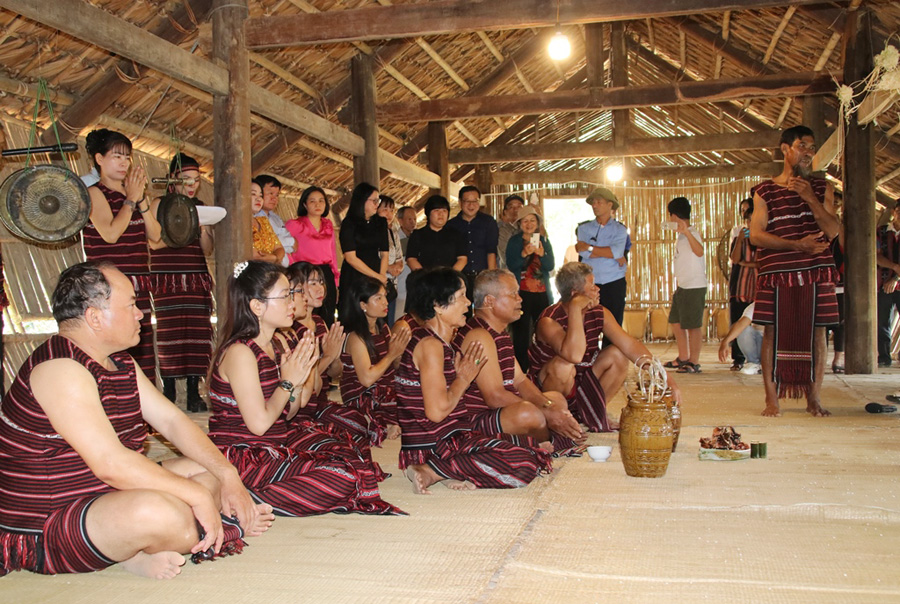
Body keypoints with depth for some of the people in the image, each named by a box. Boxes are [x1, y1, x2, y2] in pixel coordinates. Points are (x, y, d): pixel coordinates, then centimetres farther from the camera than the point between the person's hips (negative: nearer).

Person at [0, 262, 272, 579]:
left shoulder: (120, 363, 10)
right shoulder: (60, 369, -22)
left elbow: (171, 420, 7)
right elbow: (110, 463, -30)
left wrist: (228, 475, -6)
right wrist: (199, 496, -25)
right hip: (45, 529, -10)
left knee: (211, 471, 11)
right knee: (158, 511, -37)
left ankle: (139, 550, -8)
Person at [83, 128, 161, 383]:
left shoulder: (133, 192, 17)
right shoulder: (95, 193, -2)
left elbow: (155, 236, 8)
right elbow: (110, 233, -16)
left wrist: (141, 199, -1)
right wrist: (131, 199, -7)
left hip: (138, 285, 7)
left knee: (143, 350, 5)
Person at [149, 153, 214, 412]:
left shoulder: (201, 207, 14)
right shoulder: (160, 204, 3)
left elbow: (208, 249, 11)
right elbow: (153, 242, -6)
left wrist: (203, 228, -6)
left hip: (197, 281, 3)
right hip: (167, 281, -3)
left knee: (198, 332, -3)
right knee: (169, 332, -7)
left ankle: (194, 393, 1)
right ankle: (168, 391, 2)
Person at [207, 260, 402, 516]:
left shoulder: (271, 347, 14)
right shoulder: (239, 352, -15)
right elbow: (259, 423, -21)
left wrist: (303, 371, -1)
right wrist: (288, 382, -9)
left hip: (275, 454, 9)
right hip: (245, 462, -9)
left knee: (358, 470, -5)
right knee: (344, 479, -19)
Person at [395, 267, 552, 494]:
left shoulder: (440, 343, 15)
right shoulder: (430, 345, -16)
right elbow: (437, 411, -23)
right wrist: (464, 379, -9)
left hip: (448, 438, 10)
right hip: (432, 446, -10)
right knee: (525, 465, -16)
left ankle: (449, 472, -5)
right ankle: (431, 472, -16)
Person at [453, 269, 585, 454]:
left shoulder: (500, 334, 16)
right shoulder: (479, 336, -19)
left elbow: (520, 381, 13)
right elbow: (494, 396, -26)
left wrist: (549, 406, -6)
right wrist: (547, 414, -23)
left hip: (501, 412, 11)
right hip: (474, 423, -11)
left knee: (557, 399, 24)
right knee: (528, 413, -35)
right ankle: (554, 442, -3)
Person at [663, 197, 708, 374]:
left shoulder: (692, 233, -14)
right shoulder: (681, 236, 14)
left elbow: (699, 251, -35)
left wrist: (686, 232, -45)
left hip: (694, 287, -10)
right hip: (682, 287, 10)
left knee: (693, 325, -4)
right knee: (675, 321, 16)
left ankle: (694, 362, 3)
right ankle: (683, 358, 27)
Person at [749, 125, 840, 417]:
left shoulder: (822, 188, 12)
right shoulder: (764, 191, 6)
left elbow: (832, 231, 0)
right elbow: (756, 235, -4)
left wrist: (810, 198, -11)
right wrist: (796, 245, -13)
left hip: (816, 272, 2)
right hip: (776, 273, -2)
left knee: (816, 332, 1)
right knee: (774, 333, -2)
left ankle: (813, 397, 10)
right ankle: (771, 398, 5)